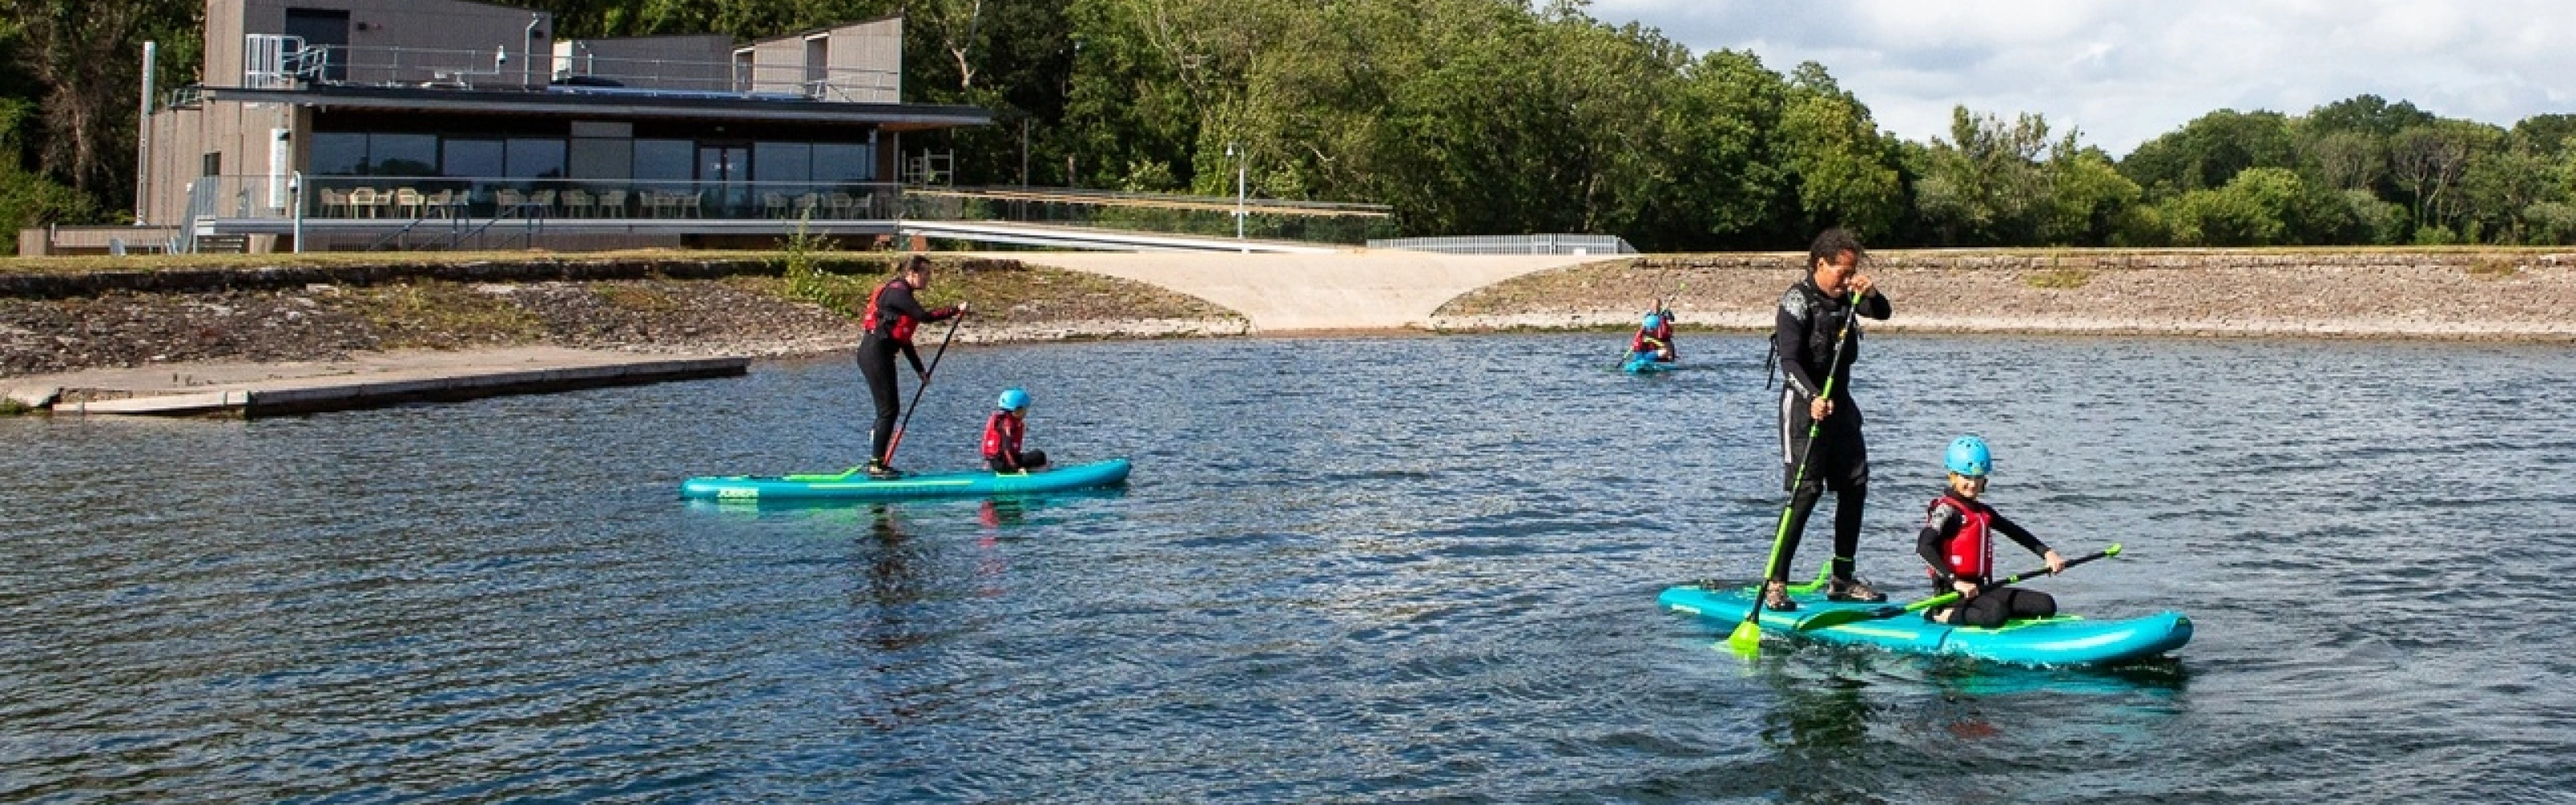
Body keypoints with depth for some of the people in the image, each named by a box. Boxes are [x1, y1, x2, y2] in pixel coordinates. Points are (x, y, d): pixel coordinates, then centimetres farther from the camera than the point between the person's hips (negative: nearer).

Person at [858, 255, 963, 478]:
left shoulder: (902, 294, 18)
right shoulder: (897, 291, -13)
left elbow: (904, 338, 22)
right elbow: (924, 316, -24)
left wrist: (920, 370, 22)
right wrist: (956, 310, -16)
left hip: (878, 354, 10)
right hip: (875, 353, -10)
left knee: (891, 409, 13)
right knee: (888, 410, -8)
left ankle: (878, 461, 19)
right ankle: (876, 465, -5)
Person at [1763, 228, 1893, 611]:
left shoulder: (1846, 296, 10)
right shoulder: (1797, 301, -15)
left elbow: (1882, 313, 8)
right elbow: (1790, 361, -23)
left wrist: (1871, 294, -15)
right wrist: (1813, 397, -38)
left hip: (1840, 400, 8)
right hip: (1804, 401, -8)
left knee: (1855, 485, 7)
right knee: (1806, 490, -14)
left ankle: (1842, 579, 16)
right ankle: (1775, 583, -11)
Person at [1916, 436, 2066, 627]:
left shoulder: (1983, 511, 19)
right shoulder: (1947, 510, -9)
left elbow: (2015, 532, 24)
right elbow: (1924, 547, -23)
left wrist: (2047, 553, 9)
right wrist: (1955, 581, -31)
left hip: (1980, 588, 9)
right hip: (1953, 592, -9)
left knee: (2046, 605, -1)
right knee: (1996, 614, -36)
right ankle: (1943, 615, -12)